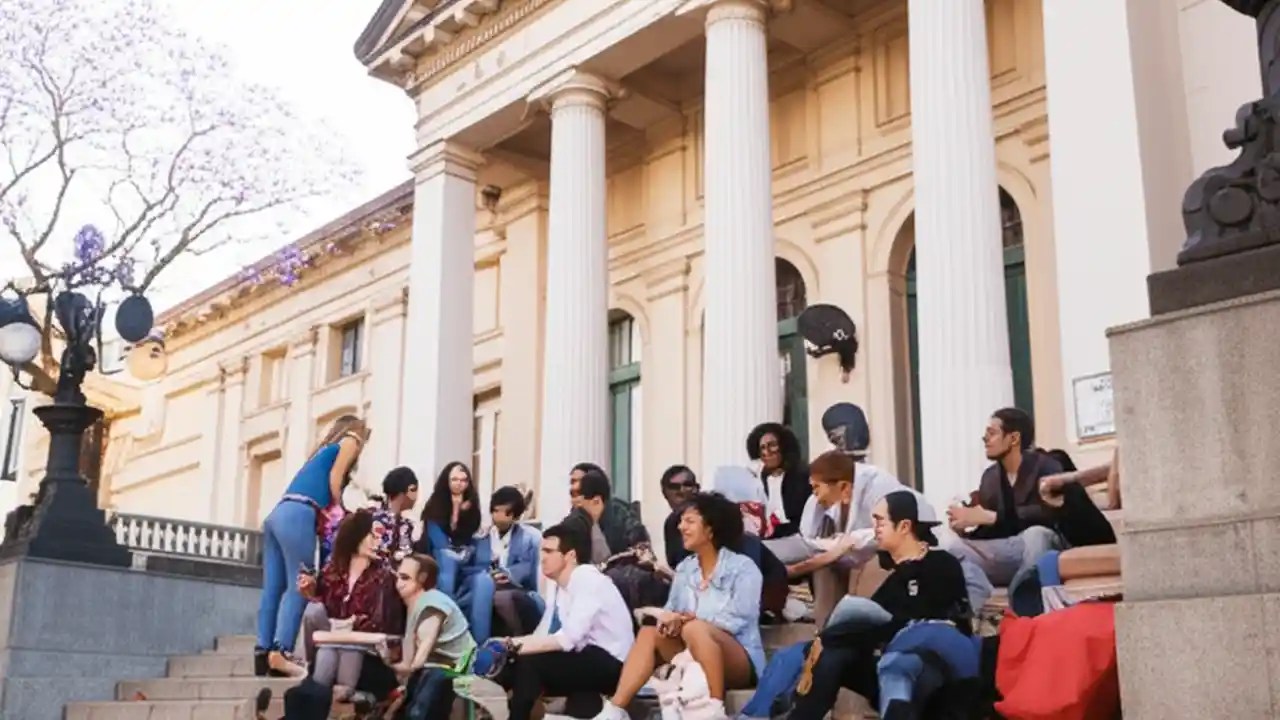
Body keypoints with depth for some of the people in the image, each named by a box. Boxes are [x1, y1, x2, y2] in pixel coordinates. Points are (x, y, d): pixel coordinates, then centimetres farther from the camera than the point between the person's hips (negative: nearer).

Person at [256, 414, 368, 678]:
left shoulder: (325, 448, 33)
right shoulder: (350, 441, 13)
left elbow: (321, 482, 20)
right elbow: (334, 481, 1)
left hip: (279, 513, 8)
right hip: (297, 515, -8)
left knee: (273, 589, 2)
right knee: (297, 587, -11)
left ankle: (263, 653, -2)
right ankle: (280, 653, -21)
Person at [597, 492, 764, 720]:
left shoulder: (742, 567, -5)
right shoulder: (684, 568, 13)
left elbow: (738, 621, -16)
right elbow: (671, 610, 7)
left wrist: (686, 620, -20)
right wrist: (668, 619, -18)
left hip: (740, 662, -6)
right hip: (694, 657, 6)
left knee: (695, 629, -32)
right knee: (649, 633, -14)